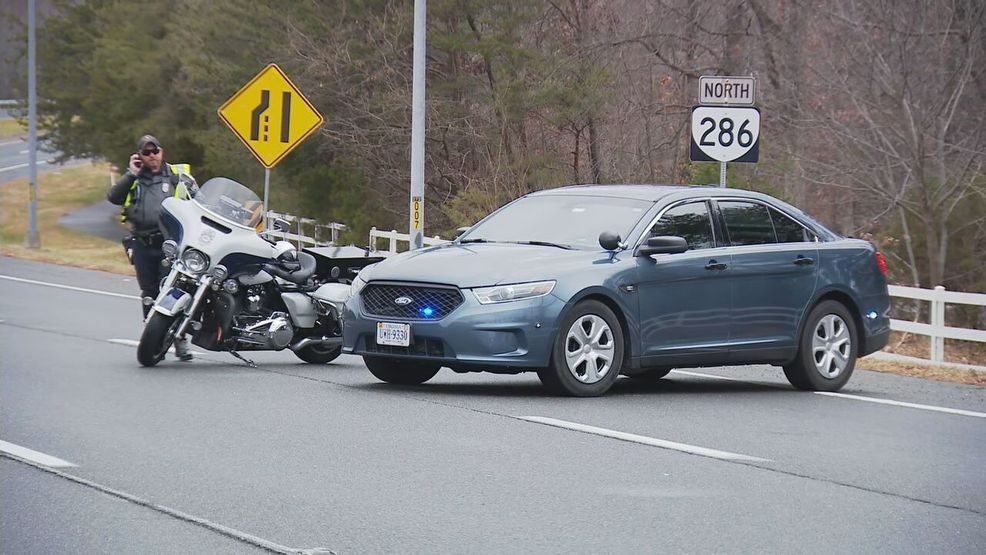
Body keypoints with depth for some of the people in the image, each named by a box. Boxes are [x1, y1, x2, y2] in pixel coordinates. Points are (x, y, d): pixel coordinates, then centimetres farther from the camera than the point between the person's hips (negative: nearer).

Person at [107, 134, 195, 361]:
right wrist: (132, 175, -3)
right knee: (149, 295, 8)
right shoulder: (134, 179, 16)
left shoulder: (177, 175, 9)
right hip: (143, 246, 3)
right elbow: (113, 197, 2)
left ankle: (180, 338, -6)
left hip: (170, 243, -3)